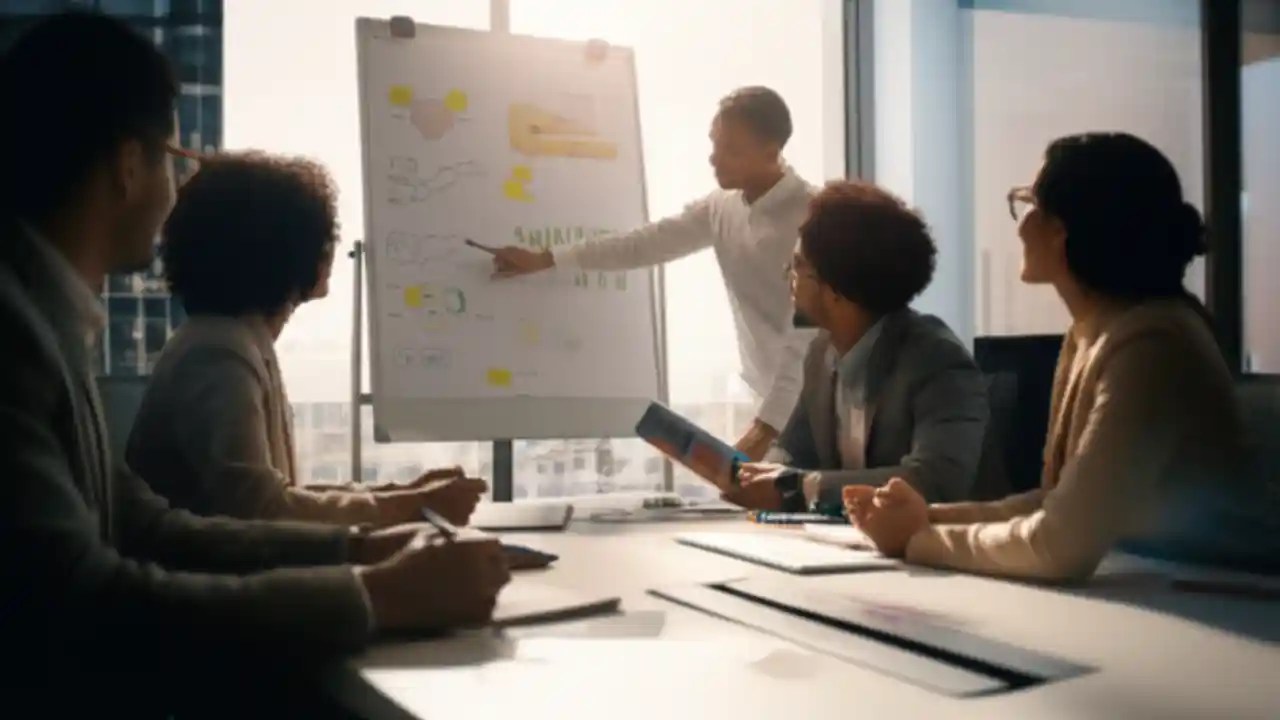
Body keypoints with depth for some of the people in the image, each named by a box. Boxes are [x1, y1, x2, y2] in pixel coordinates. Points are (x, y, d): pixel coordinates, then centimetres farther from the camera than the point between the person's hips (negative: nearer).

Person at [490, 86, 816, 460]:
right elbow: (648, 242, 9)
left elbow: (810, 337, -23)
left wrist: (767, 423, -27)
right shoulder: (721, 208, 4)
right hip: (775, 398, 7)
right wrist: (546, 259, 6)